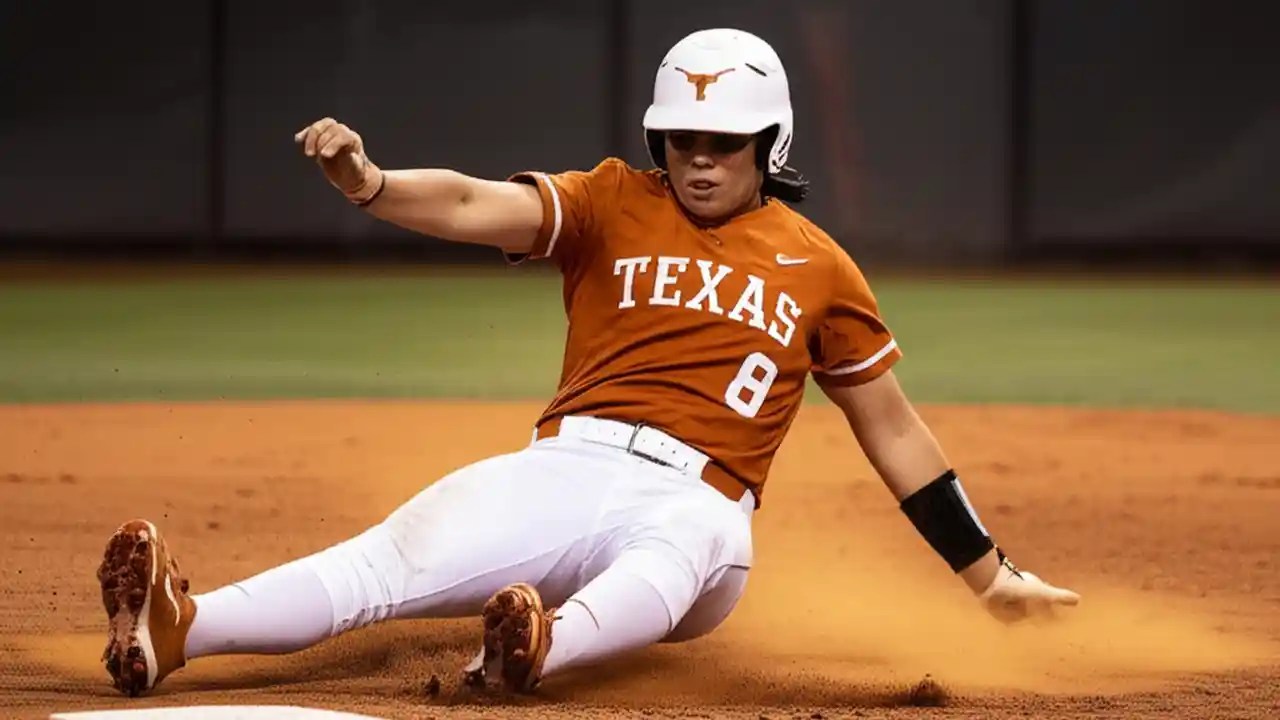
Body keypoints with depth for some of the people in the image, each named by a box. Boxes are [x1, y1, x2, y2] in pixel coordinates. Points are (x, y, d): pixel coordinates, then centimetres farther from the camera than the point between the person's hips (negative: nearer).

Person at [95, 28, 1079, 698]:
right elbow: (474, 206, -6)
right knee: (401, 555, -24)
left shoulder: (818, 267, 13)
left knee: (686, 542, -40)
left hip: (695, 506, -1)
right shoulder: (613, 203, 12)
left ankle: (541, 648, -69)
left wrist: (990, 572, 19)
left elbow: (892, 427, 20)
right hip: (563, 470, 1)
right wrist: (367, 181, -28)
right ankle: (179, 631, -45)